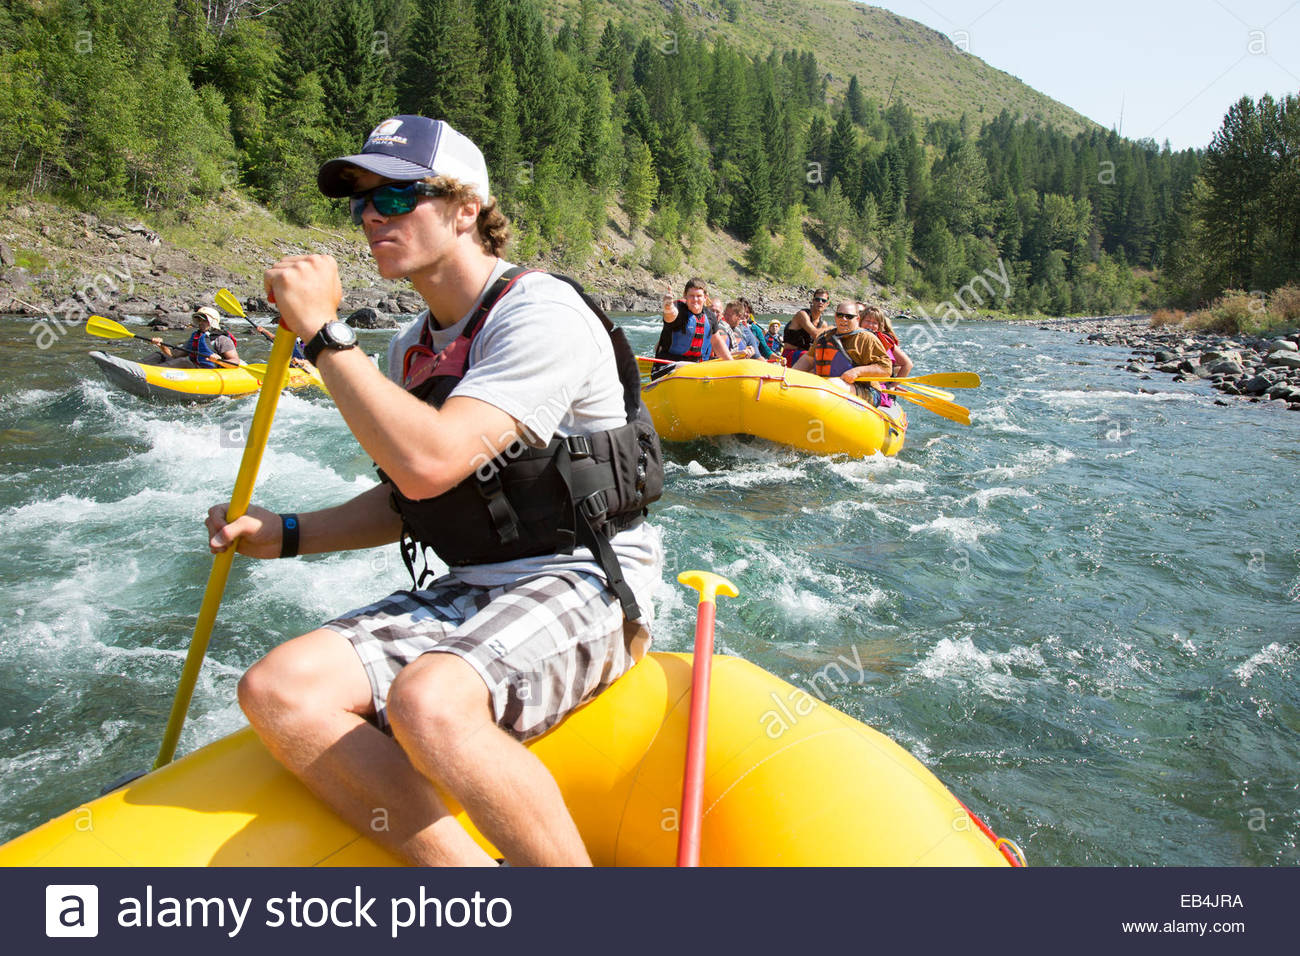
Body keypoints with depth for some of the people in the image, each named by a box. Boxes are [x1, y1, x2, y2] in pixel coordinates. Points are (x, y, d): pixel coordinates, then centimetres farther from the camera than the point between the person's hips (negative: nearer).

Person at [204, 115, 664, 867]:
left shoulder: (542, 315, -13)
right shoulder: (412, 348, 14)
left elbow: (429, 464, -26)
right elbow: (404, 503, 21)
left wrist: (324, 332, -17)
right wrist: (284, 535, 7)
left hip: (580, 583, -8)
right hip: (469, 591, 8)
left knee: (426, 703, -36)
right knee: (277, 690, -13)